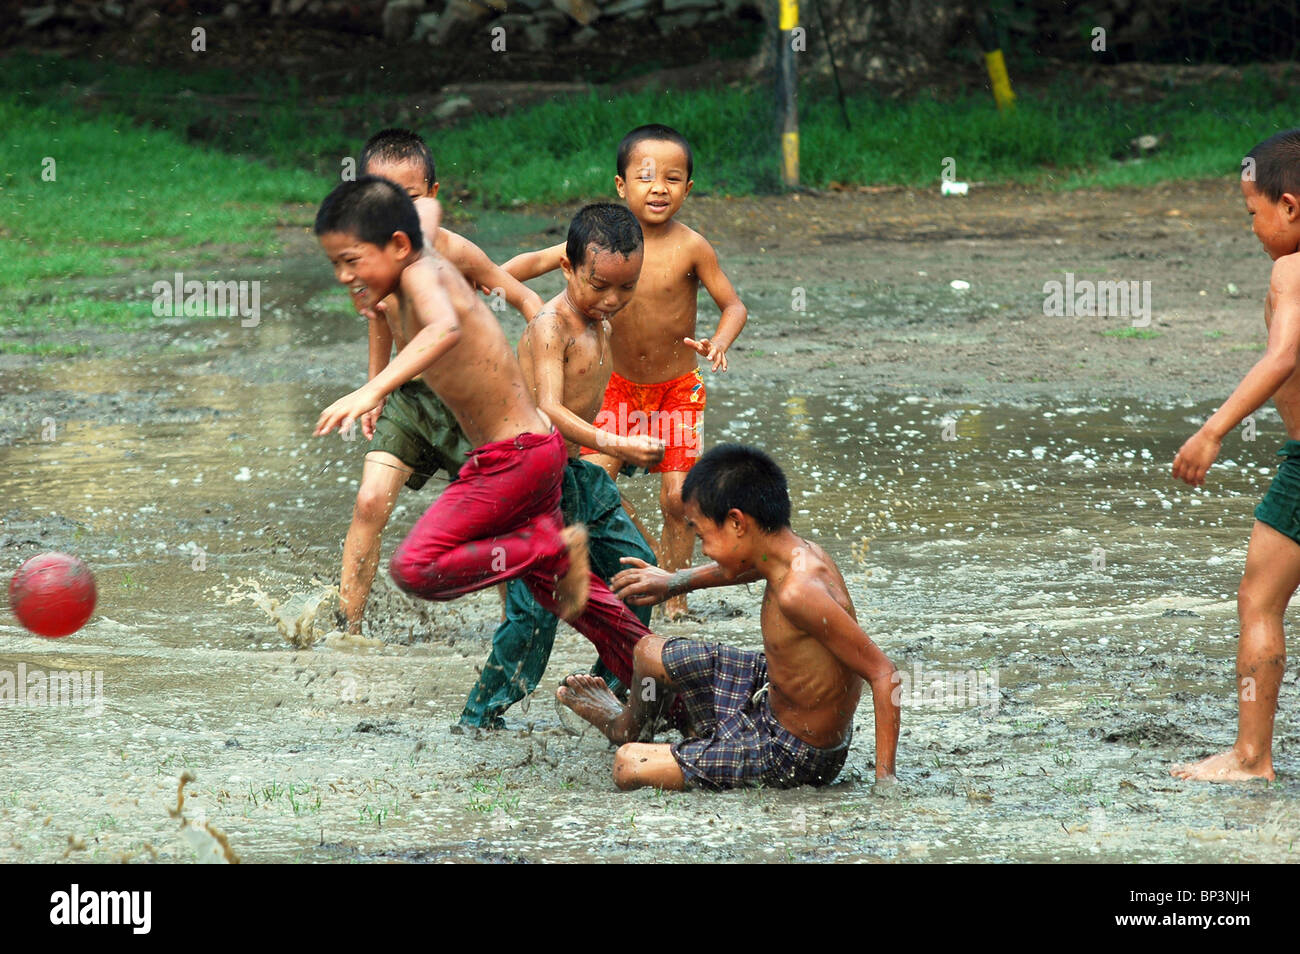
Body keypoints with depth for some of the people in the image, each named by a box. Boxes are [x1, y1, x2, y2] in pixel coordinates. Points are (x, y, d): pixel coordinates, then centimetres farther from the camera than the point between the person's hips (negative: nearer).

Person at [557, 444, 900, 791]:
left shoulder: (798, 593, -35)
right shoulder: (801, 552, -7)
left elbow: (882, 672, -32)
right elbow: (751, 565, 21)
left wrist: (884, 777, -33)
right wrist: (676, 583, 29)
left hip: (790, 757, -9)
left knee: (628, 766, -10)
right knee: (650, 653, 21)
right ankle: (625, 725, 56)